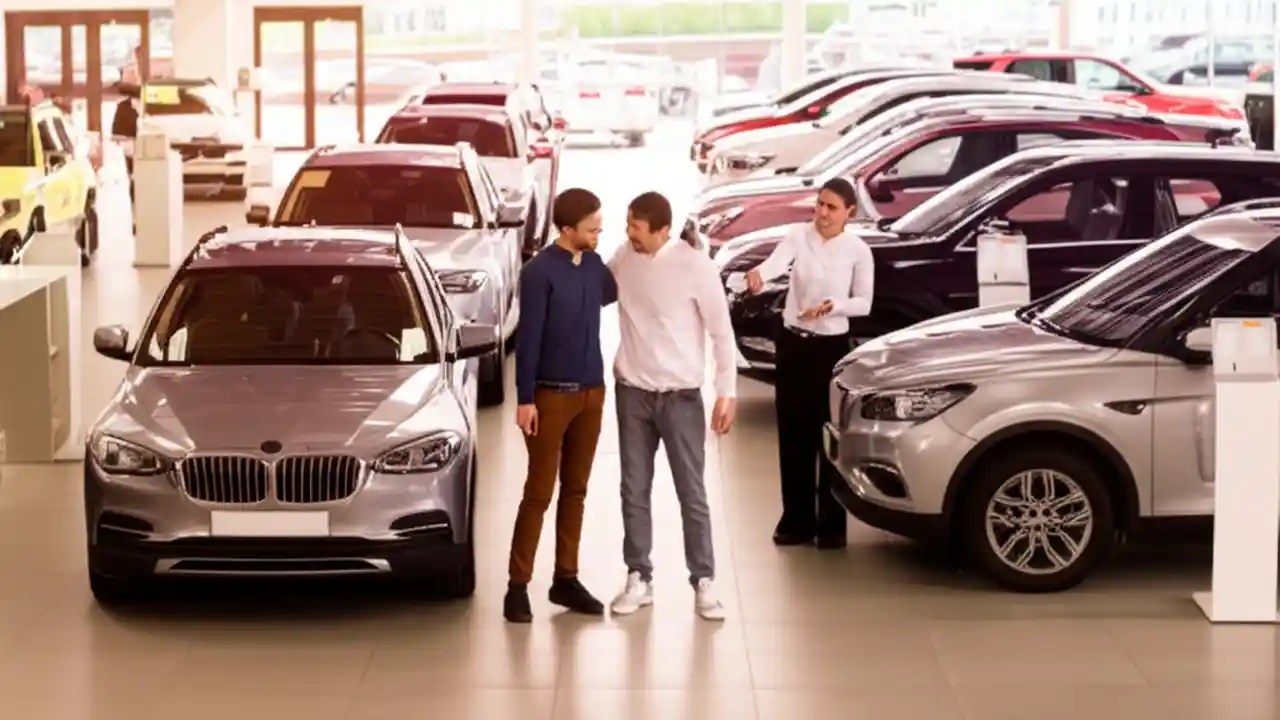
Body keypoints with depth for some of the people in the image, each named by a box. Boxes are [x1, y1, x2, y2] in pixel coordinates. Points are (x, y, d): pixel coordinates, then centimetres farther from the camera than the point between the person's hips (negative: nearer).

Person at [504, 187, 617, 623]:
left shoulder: (594, 265, 5)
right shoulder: (540, 272, -14)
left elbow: (615, 295, 27)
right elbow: (528, 339, -13)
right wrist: (525, 399, -15)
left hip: (591, 392, 6)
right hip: (552, 395, -6)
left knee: (576, 490, 11)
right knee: (539, 493, -3)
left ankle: (566, 579, 19)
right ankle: (518, 585, 2)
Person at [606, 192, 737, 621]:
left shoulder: (695, 266, -14)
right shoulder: (622, 259, -1)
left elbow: (722, 332, -9)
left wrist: (727, 392, -11)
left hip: (681, 395, -4)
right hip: (631, 391, 4)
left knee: (692, 493, 1)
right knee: (634, 491, 8)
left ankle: (704, 582, 10)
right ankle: (638, 579, 18)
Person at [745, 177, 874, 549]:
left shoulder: (858, 251, -5)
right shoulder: (798, 236, -4)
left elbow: (864, 303, -2)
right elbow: (777, 262, -24)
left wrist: (832, 306, -21)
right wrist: (758, 273, -47)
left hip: (832, 346, -2)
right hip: (793, 342, 2)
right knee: (793, 434, 7)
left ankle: (831, 525, 9)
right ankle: (797, 521, 17)